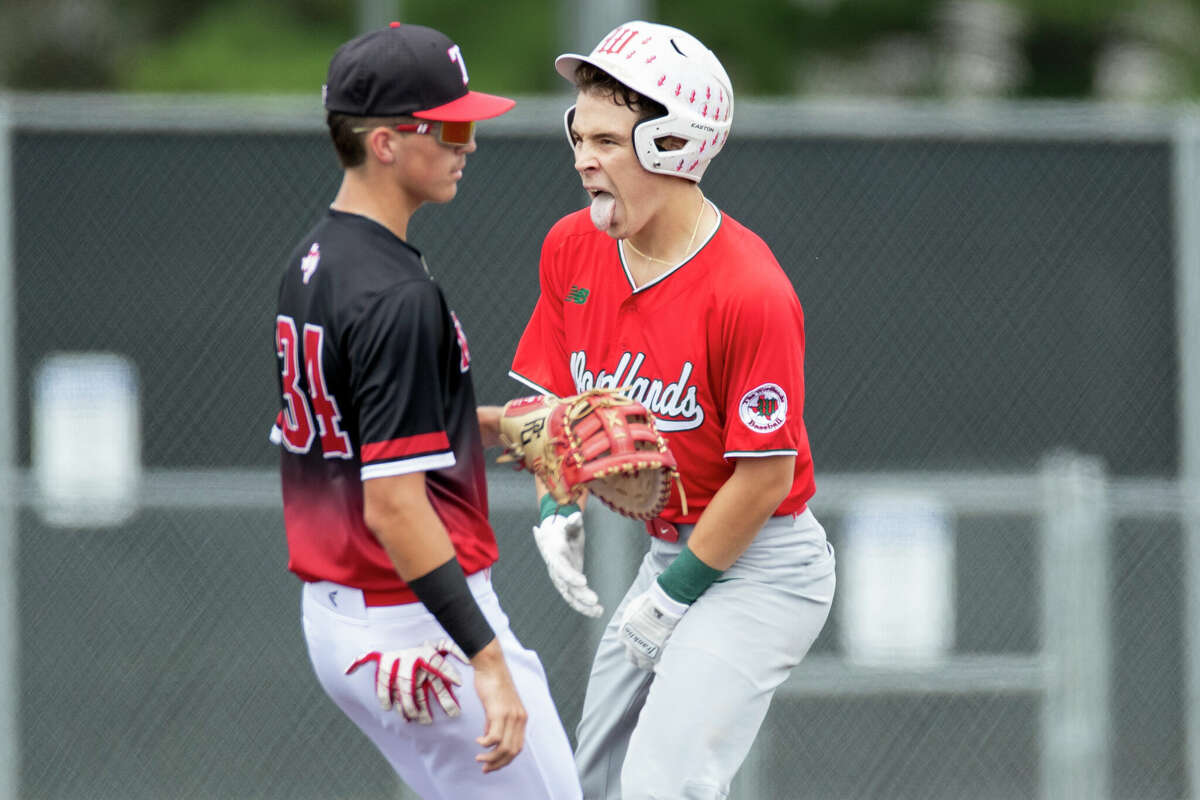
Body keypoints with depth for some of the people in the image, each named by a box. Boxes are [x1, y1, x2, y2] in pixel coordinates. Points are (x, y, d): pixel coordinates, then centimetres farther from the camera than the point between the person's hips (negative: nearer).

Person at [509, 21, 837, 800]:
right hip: (672, 549, 9)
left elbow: (765, 473, -21)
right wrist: (559, 507, -3)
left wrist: (677, 591, -14)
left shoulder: (748, 290, -25)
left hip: (759, 562, -9)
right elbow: (562, 397, 13)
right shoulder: (572, 248, -2)